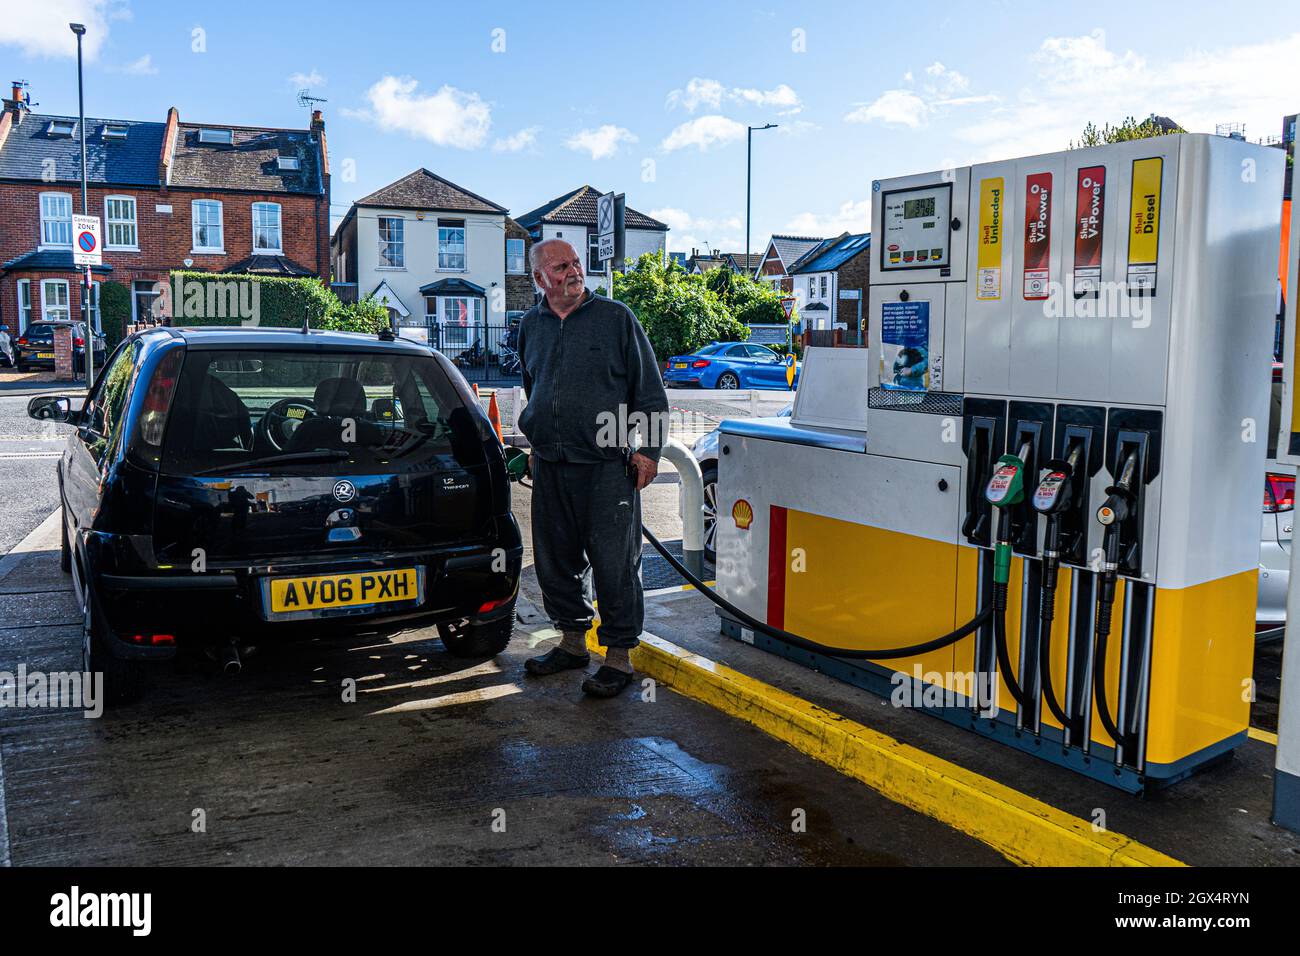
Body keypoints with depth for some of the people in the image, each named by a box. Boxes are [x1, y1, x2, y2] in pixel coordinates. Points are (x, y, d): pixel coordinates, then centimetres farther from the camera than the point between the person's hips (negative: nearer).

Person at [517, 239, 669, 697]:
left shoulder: (616, 317, 0)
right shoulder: (531, 326, 13)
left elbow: (650, 391, 0)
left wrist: (649, 449, -6)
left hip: (608, 465, -5)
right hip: (550, 466, 5)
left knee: (614, 564, -3)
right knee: (556, 559, 12)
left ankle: (619, 655, 8)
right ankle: (572, 641, 28)